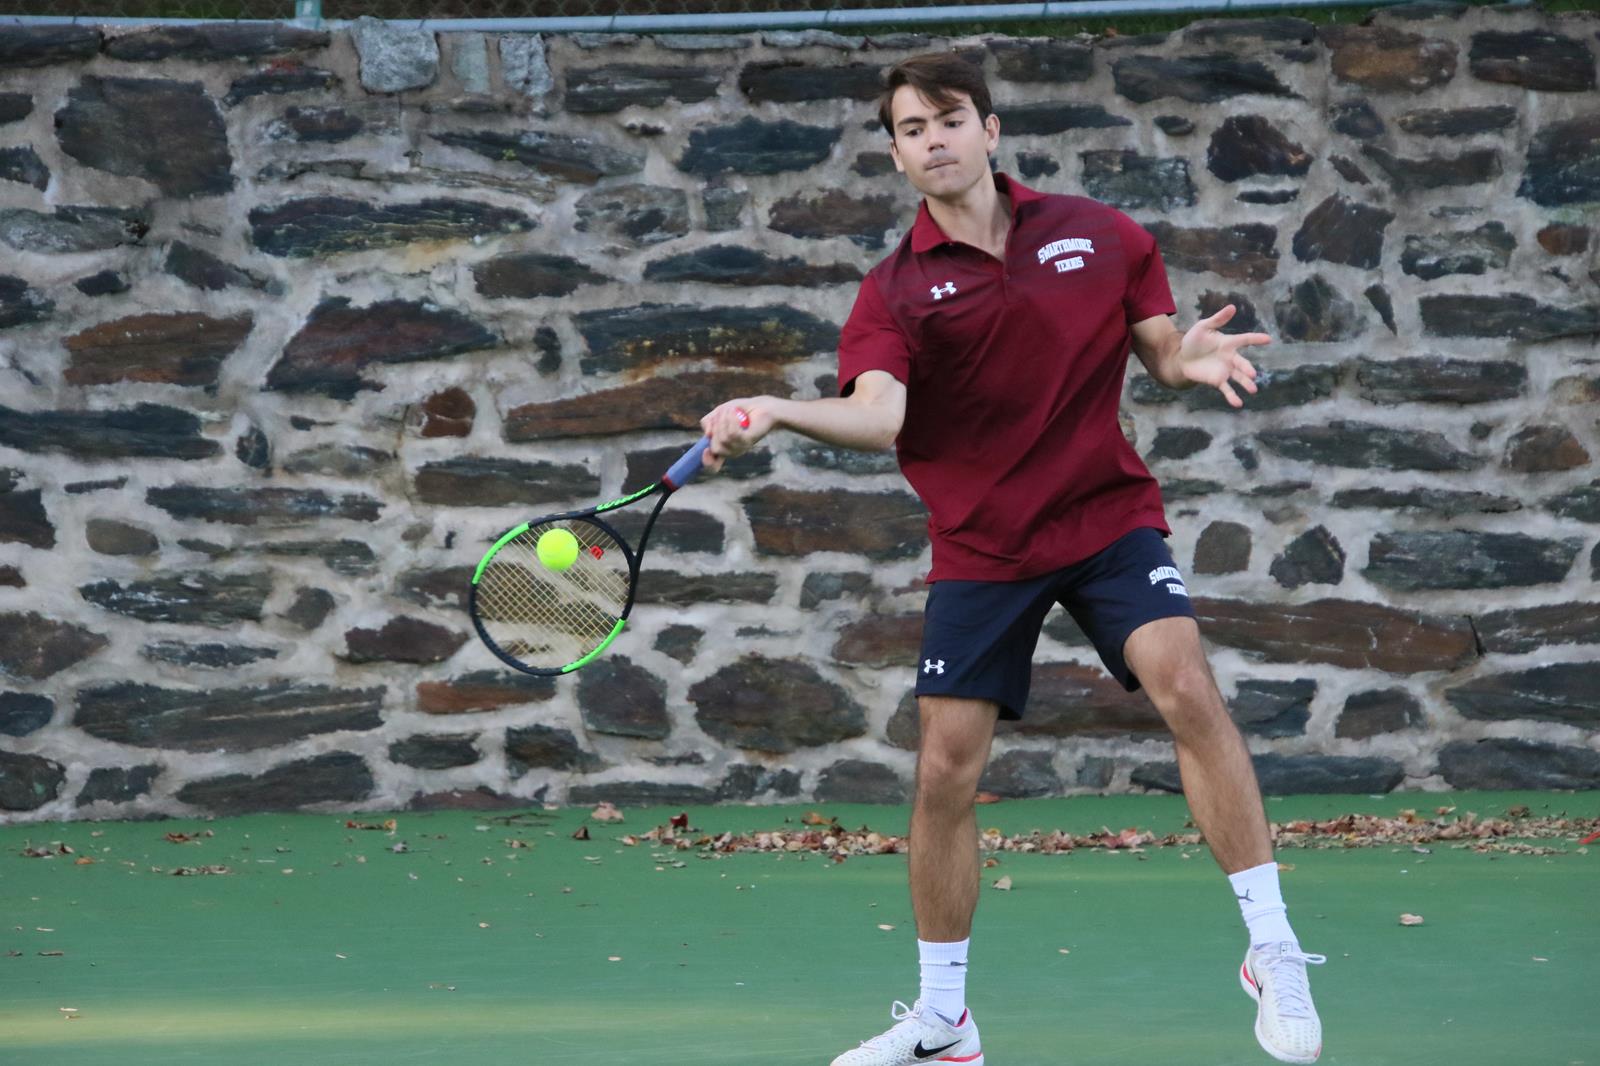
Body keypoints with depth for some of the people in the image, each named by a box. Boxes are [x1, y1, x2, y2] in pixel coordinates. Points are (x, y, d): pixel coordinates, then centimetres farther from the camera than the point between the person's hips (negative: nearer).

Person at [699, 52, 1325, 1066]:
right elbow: (877, 415, -22)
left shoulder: (1100, 234, 0)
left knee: (1187, 686, -23)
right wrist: (778, 412, -41)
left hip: (1109, 516, -1)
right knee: (945, 771, -2)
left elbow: (1163, 350, 9)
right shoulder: (896, 292, -5)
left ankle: (1274, 954, -14)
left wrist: (1196, 354, -16)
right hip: (980, 547, 1)